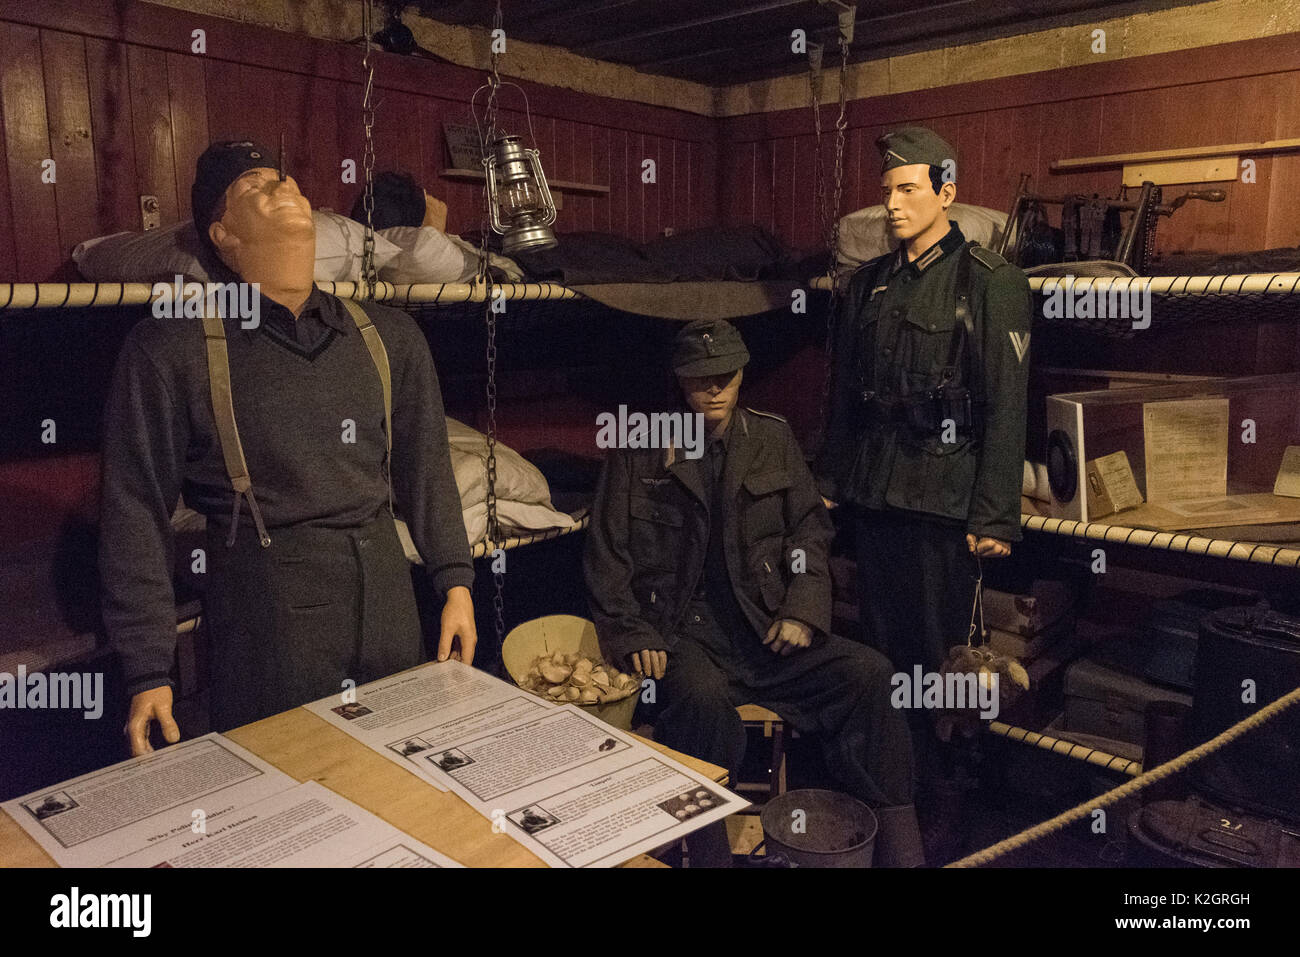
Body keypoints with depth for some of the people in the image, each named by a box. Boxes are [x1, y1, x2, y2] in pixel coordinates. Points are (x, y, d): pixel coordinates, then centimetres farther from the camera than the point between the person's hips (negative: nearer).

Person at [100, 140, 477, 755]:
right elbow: (135, 514, -2)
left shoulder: (389, 337, 9)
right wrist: (148, 672, -4)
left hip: (387, 596, 4)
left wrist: (455, 584, 10)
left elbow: (426, 468, 15)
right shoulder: (171, 351, -3)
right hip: (264, 607, -3)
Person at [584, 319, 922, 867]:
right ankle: (706, 852, -18)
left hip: (764, 628, 3)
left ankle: (897, 841, -3)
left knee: (868, 673, -18)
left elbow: (810, 528, 15)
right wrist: (631, 634, -6)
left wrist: (802, 610, 0)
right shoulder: (639, 450, 4)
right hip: (680, 632, -3)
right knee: (703, 699, -36)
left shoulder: (772, 439, 12)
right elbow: (607, 555, 5)